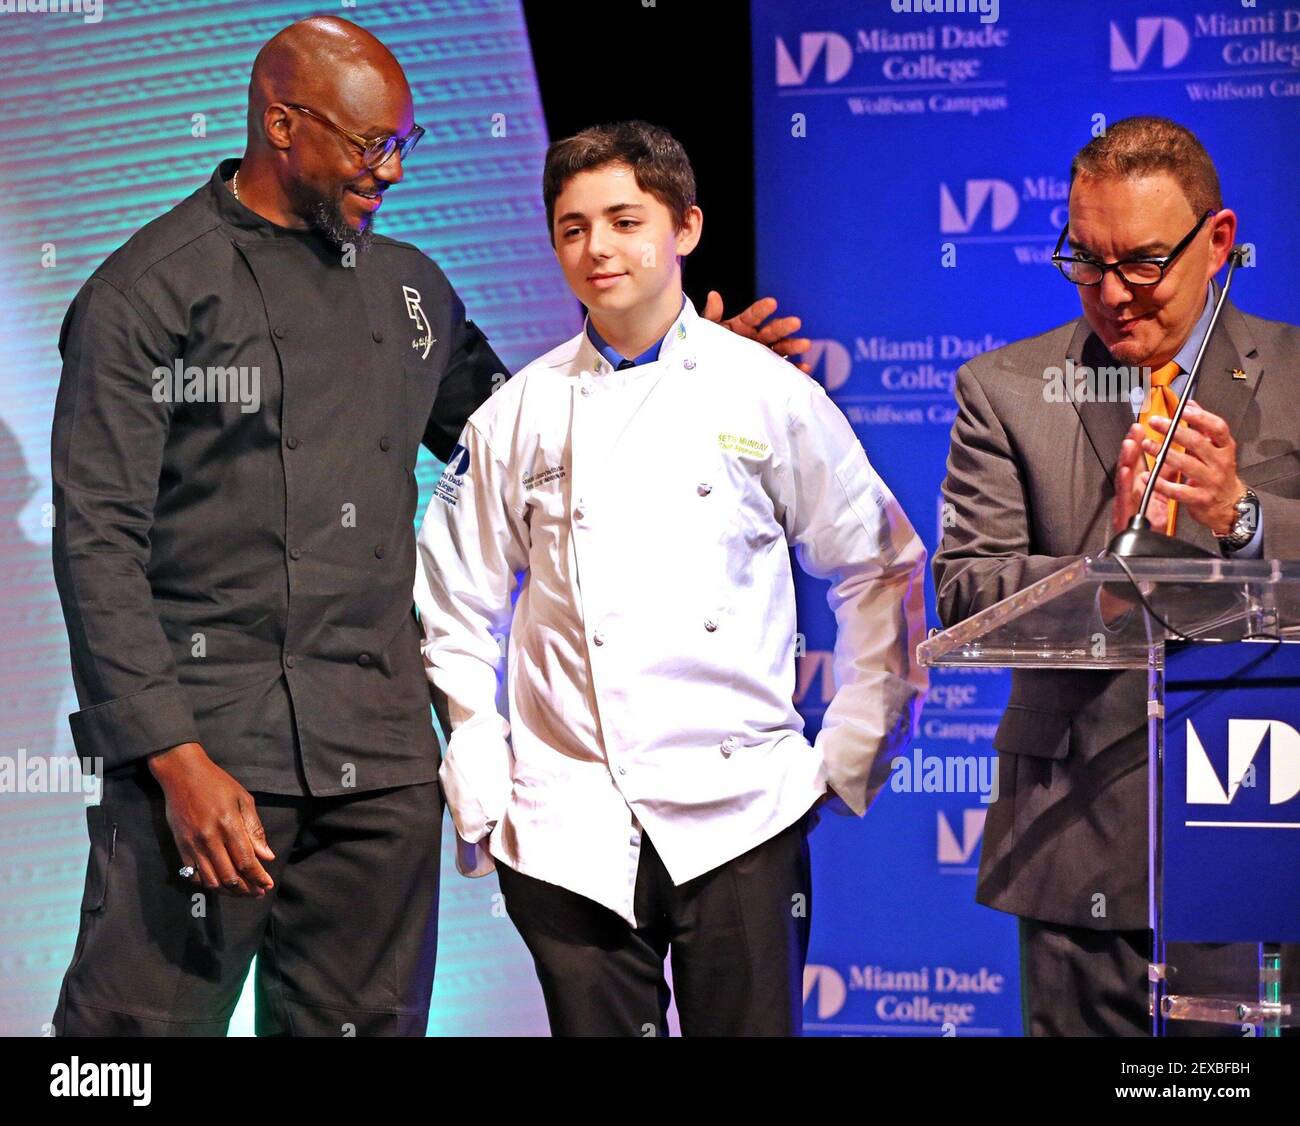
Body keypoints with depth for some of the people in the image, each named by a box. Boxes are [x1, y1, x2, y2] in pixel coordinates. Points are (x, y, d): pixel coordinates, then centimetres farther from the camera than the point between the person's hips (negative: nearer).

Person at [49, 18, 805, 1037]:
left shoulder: (409, 289, 16)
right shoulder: (149, 293, -3)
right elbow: (99, 544, -7)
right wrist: (176, 758, -15)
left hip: (381, 756, 5)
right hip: (203, 739, -5)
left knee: (368, 1021, 8)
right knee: (145, 1019, -5)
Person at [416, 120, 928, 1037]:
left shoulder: (769, 394, 3)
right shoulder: (518, 417, 5)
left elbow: (879, 573, 10)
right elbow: (454, 611, 12)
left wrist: (851, 755, 5)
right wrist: (480, 790, 4)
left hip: (739, 813, -1)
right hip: (570, 829, 1)